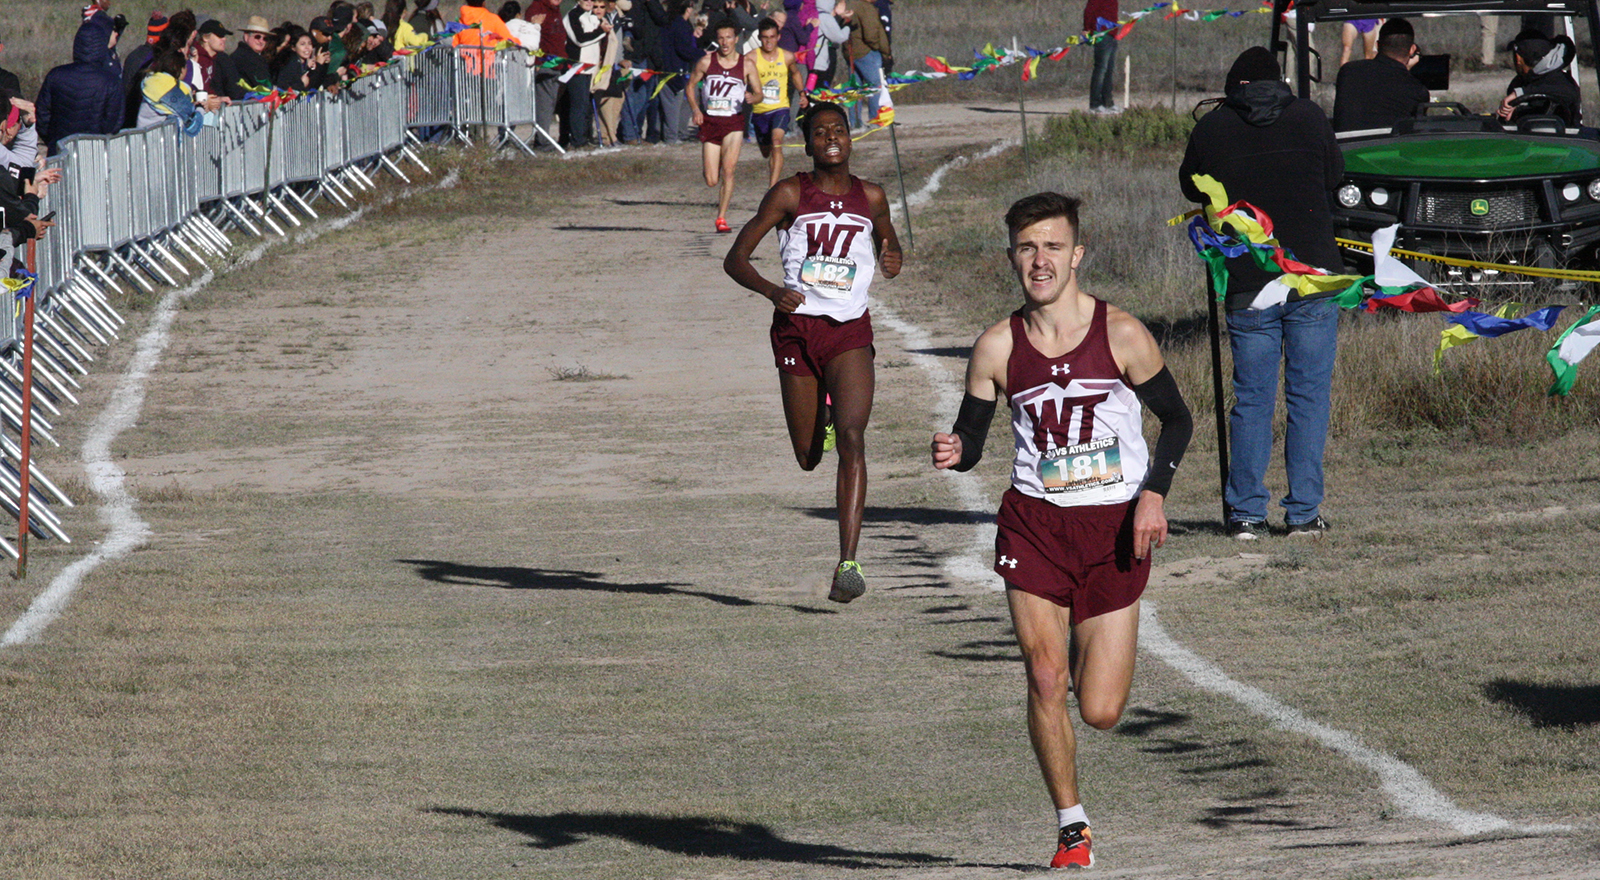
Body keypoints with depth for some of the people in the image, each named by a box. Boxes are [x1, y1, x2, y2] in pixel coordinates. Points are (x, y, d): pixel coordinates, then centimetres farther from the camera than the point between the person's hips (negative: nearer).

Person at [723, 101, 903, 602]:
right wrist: (772, 291, -22)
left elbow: (888, 244, 28)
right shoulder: (790, 195, -1)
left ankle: (848, 563, -23)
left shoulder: (870, 198, 7)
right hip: (797, 328, 0)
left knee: (851, 439, -19)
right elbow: (735, 260, -2)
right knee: (808, 458, 8)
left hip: (850, 332, 0)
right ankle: (822, 417, 48)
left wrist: (891, 261, 2)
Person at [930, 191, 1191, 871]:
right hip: (1033, 522, 1)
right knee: (1044, 682, -11)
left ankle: (1089, 653, 36)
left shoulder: (1121, 336, -7)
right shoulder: (998, 348, -3)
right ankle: (1071, 826, 7)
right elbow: (971, 435, 7)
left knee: (1100, 711, -2)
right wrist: (955, 452, -17)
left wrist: (1154, 493, -11)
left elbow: (1177, 418, 3)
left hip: (1115, 527, -1)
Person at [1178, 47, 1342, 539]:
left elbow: (1192, 188, 13)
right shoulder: (1309, 119, 0)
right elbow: (1336, 176, 14)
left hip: (1248, 285, 0)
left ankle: (1246, 513, 6)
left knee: (1252, 399, 7)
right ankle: (1304, 512, 3)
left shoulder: (1212, 128, -1)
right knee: (1309, 395, 5)